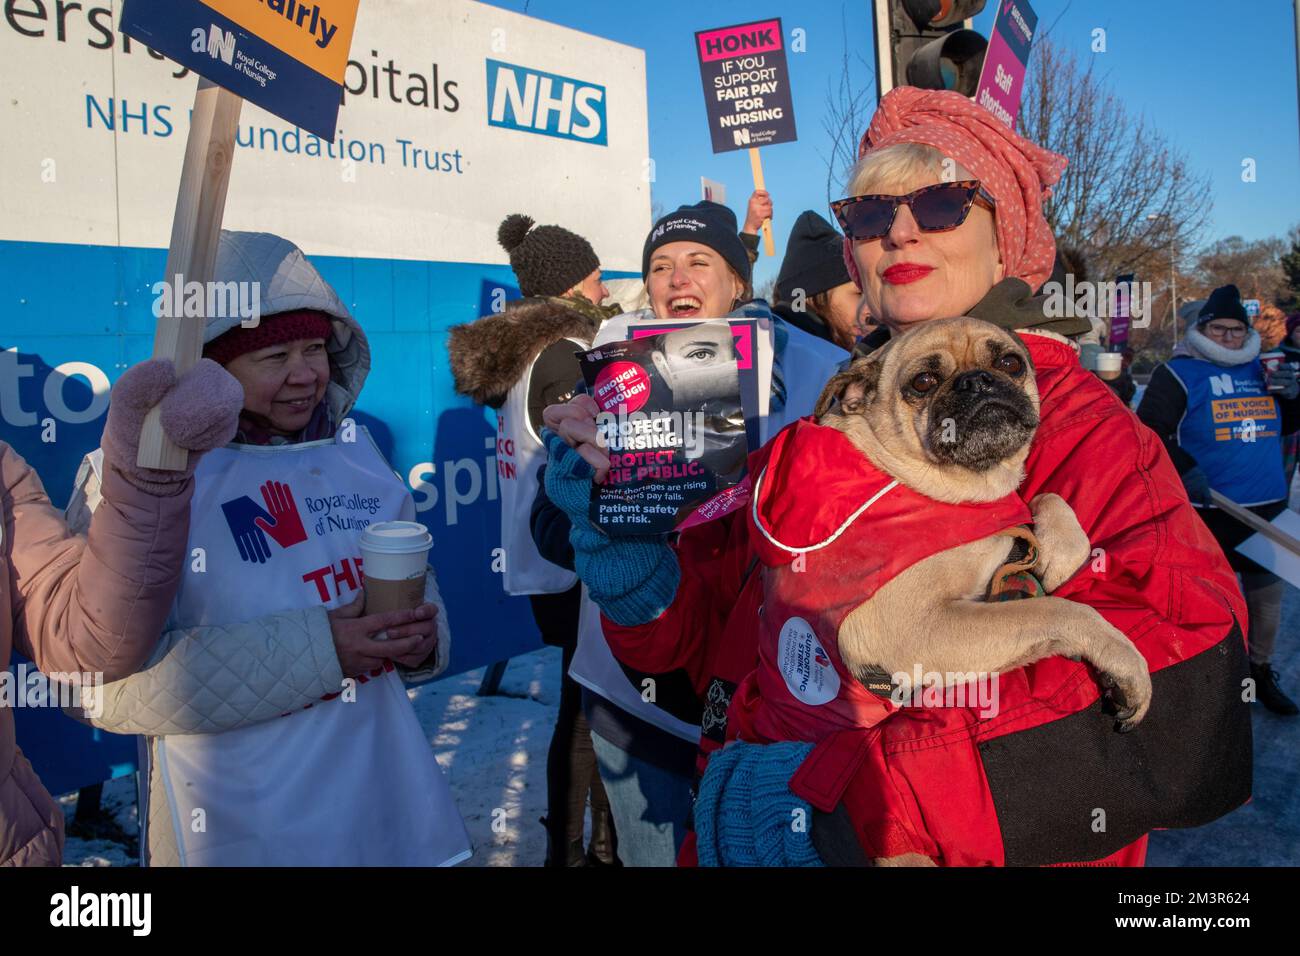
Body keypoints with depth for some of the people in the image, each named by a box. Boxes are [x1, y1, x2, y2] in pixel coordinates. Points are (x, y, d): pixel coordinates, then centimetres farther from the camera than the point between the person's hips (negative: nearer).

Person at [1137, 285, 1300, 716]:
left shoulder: (1261, 370, 11)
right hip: (1209, 513, -6)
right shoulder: (1179, 374, -6)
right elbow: (1148, 431, -11)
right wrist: (1184, 469, -23)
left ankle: (1261, 672, 36)